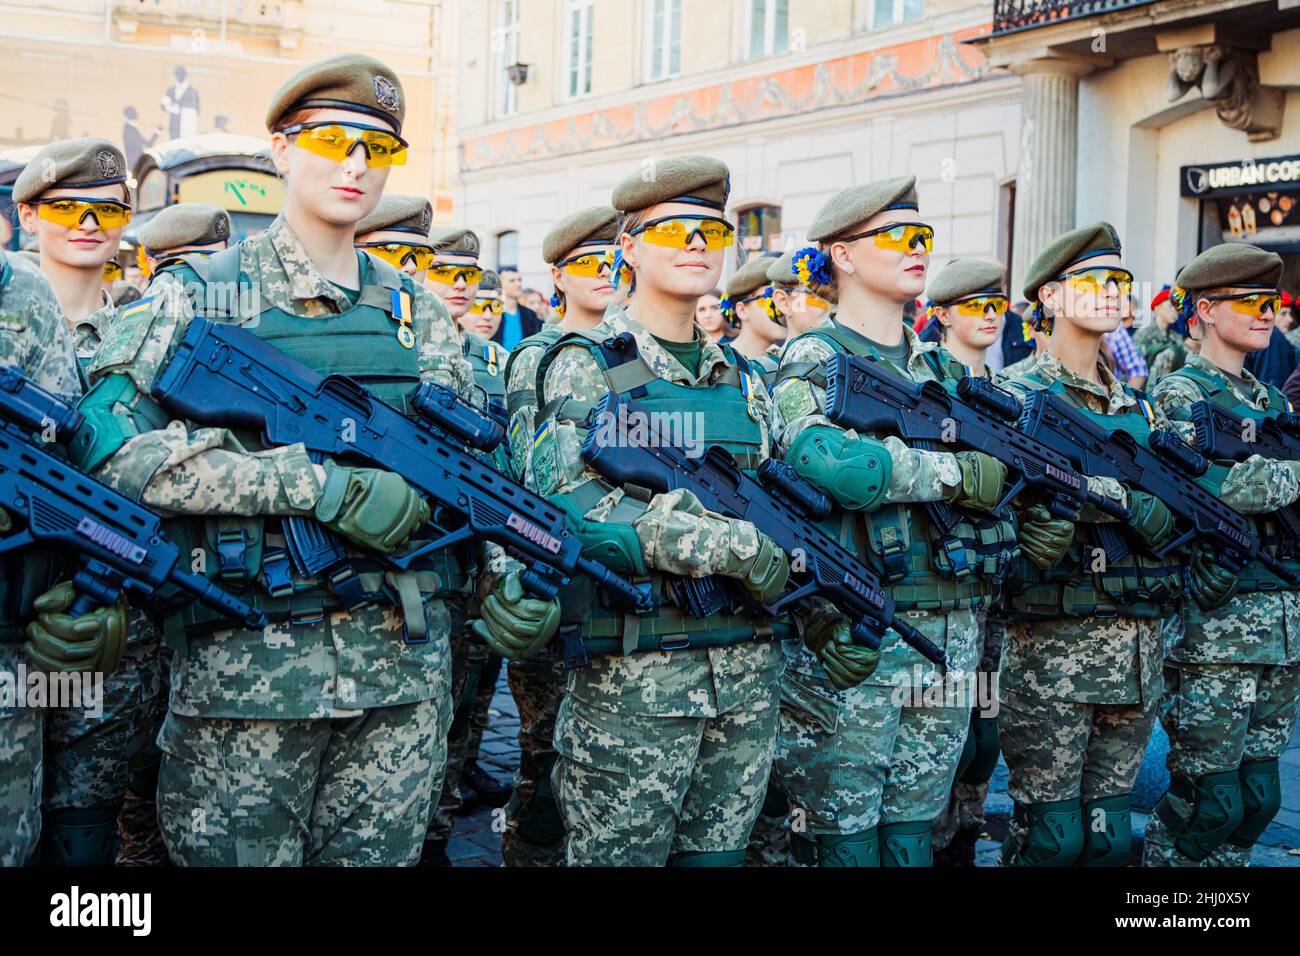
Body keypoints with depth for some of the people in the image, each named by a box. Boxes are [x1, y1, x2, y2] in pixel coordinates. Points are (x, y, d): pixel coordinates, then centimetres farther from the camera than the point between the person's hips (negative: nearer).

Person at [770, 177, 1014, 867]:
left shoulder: (941, 368, 15)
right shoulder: (813, 362, -6)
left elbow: (1005, 464, 7)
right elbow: (828, 463, -26)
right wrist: (955, 472, -16)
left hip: (948, 631, 6)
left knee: (911, 832, 14)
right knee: (841, 838, 2)